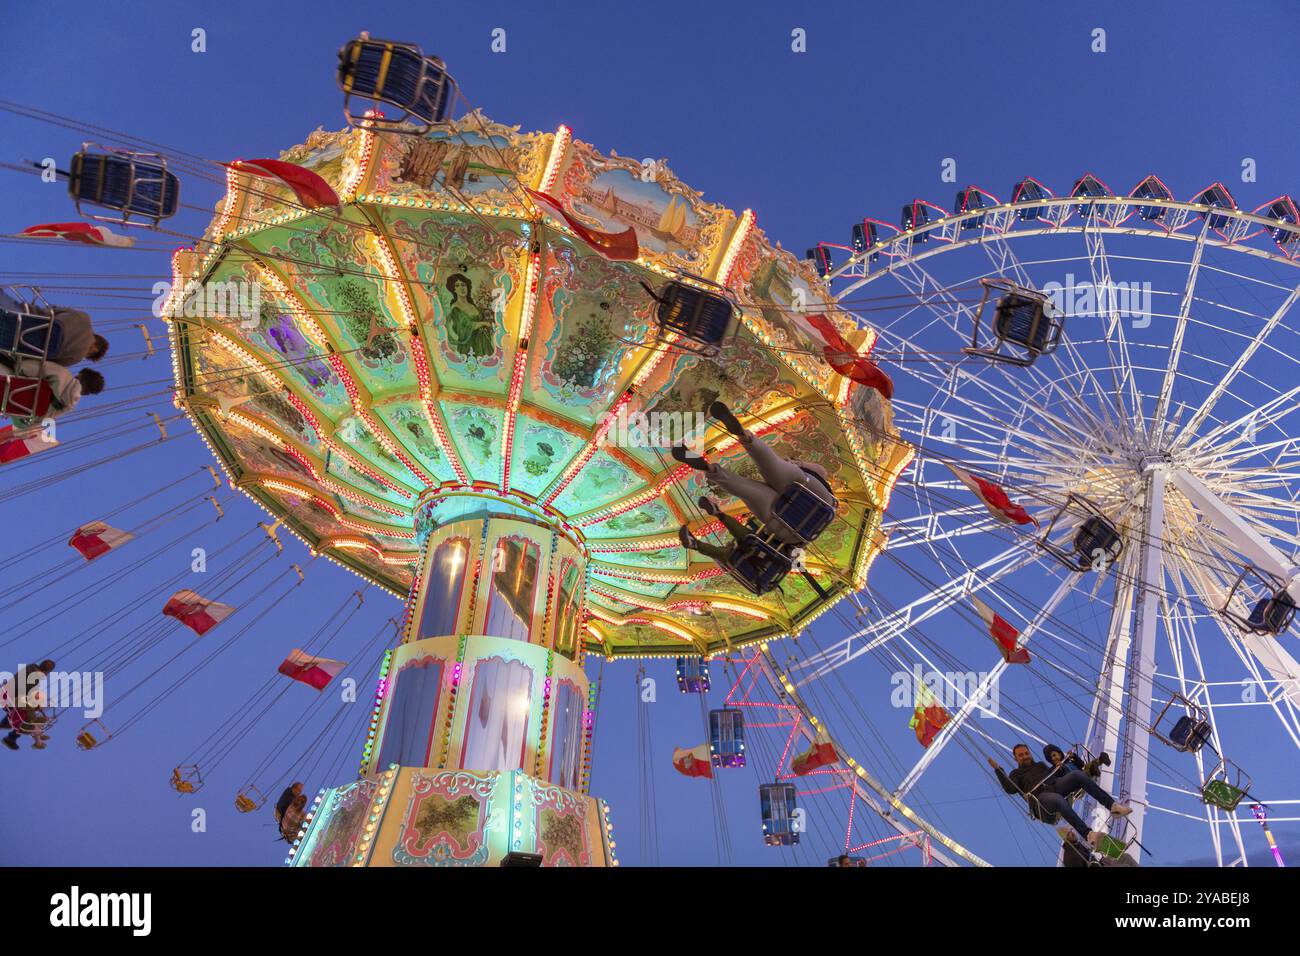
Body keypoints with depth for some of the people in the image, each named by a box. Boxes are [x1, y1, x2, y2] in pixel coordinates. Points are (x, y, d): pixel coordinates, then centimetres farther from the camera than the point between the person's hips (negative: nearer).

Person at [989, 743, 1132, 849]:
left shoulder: (1040, 764, 38)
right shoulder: (1016, 774, 22)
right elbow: (1011, 789, 1)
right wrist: (997, 769, -4)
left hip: (1056, 786, 5)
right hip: (1041, 796, -5)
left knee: (1077, 774, -26)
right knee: (1058, 800, -43)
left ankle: (1112, 805, -32)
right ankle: (1088, 834, -54)